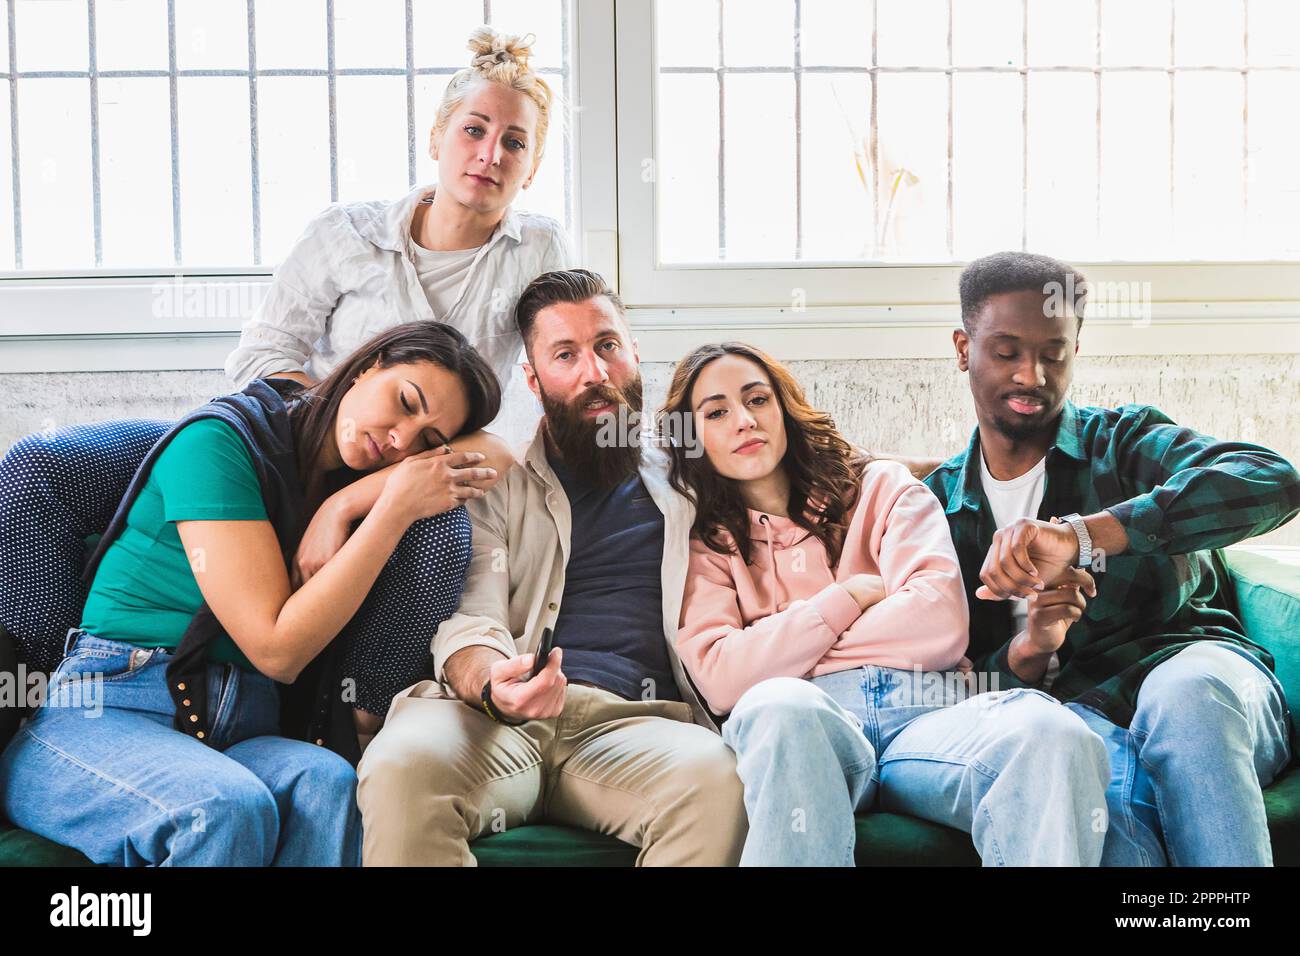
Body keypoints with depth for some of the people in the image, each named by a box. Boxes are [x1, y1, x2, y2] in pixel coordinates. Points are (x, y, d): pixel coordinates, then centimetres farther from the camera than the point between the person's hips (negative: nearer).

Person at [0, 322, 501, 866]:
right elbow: (277, 648, -13)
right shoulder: (218, 439, -8)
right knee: (230, 806, -39)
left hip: (240, 740, 5)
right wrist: (396, 509, -13)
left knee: (325, 779, -33)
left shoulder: (348, 485, 12)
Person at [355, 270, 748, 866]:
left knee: (711, 774, -35)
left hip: (631, 720, 1)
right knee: (402, 766, -34)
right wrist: (490, 685, -19)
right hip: (499, 716, 0)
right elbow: (470, 616, 4)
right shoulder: (494, 482, 18)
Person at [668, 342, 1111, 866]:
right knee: (778, 705, -39)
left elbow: (942, 624, 3)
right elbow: (721, 680, 1)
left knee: (1051, 732, -35)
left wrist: (783, 644, 7)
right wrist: (848, 598, 2)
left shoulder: (882, 487, 20)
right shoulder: (706, 548, 20)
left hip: (928, 707, 1)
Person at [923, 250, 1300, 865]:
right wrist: (1027, 649, -15)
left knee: (1183, 690, -38)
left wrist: (1077, 535, -28)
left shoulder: (1124, 440, 7)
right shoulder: (939, 503, 15)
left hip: (1201, 673, 2)